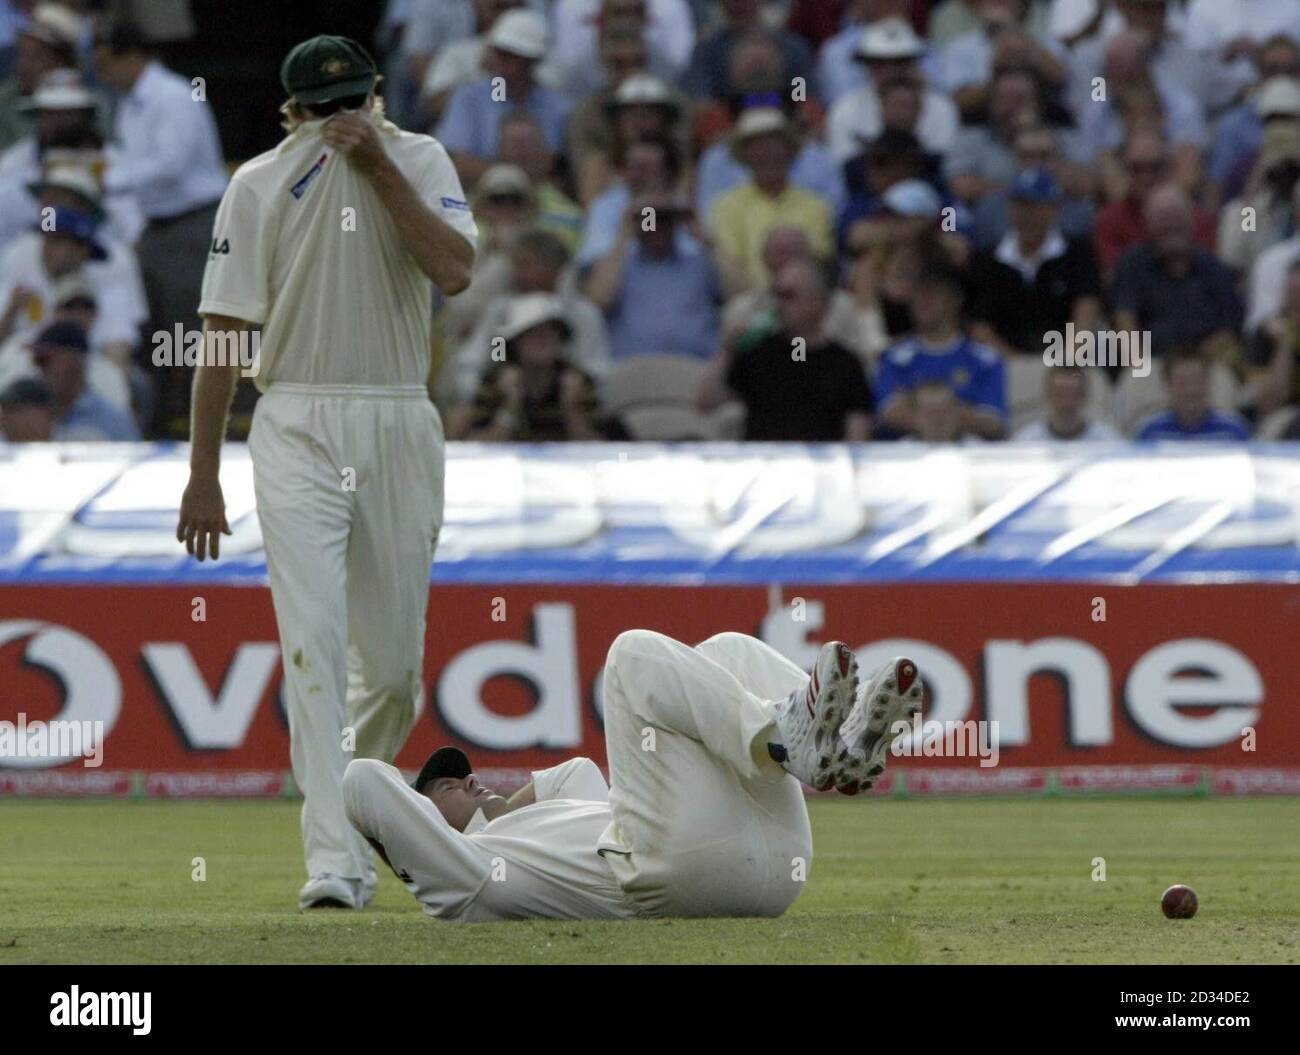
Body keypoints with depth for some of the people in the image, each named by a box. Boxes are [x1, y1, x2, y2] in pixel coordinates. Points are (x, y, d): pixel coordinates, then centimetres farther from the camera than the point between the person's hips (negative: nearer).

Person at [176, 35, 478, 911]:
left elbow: (455, 271, -12)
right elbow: (223, 329, 1)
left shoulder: (420, 162, 5)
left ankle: (356, 798, 35)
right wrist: (203, 472, -2)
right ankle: (334, 861, -20)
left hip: (399, 425, 2)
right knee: (314, 643, -15)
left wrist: (379, 167, -15)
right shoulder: (260, 185, 2)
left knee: (395, 658, 7)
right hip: (298, 429, -2)